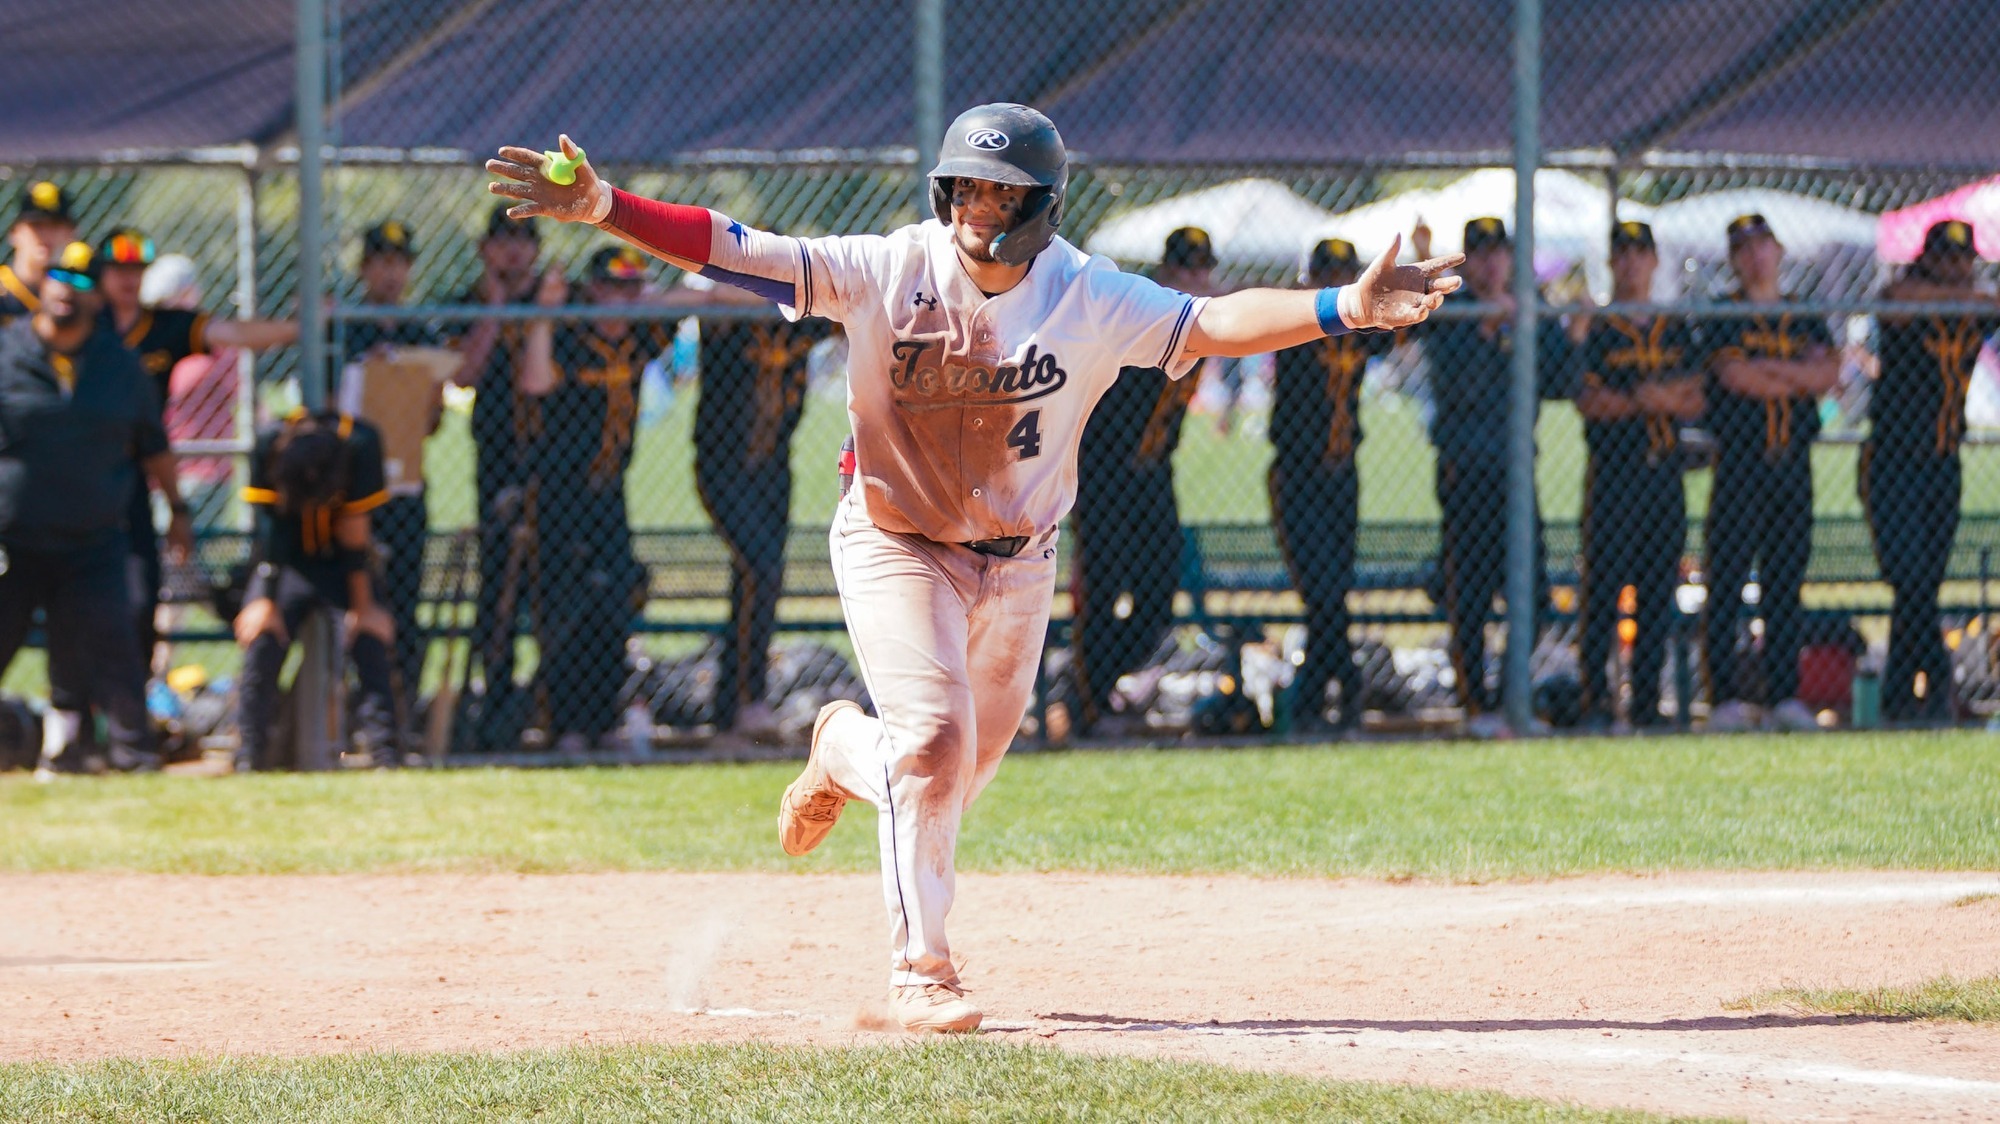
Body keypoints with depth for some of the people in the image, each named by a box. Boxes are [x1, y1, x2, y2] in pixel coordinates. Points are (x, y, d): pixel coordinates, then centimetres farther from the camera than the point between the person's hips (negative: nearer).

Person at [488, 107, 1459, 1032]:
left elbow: (1211, 323, -19)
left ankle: (847, 748, 46)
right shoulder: (890, 272, -16)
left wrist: (1345, 310, -33)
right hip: (895, 545, -3)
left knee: (959, 774, 11)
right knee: (935, 737, -18)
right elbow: (735, 251, -21)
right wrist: (602, 207, -32)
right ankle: (920, 970, -4)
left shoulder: (1088, 299, -11)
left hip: (1015, 564, 3)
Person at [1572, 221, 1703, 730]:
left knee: (1658, 591, 4)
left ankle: (1646, 700, 7)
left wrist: (1663, 398, -12)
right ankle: (1596, 695, -5)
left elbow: (1695, 401, 8)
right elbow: (1588, 401, -8)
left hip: (1665, 472, 4)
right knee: (1602, 586, -8)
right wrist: (1641, 400, -19)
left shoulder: (1677, 330, 15)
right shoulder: (1597, 330, 3)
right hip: (1612, 471, -4)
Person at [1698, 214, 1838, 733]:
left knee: (1785, 582, 5)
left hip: (1794, 460, 4)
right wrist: (1798, 379, -3)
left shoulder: (1805, 319, 16)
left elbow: (1828, 374, 0)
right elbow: (1733, 375, -12)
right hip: (1740, 457, -4)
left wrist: (1767, 367, -11)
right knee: (1727, 579, -8)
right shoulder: (1723, 316, 4)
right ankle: (1725, 696, -8)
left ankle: (1785, 696, 7)